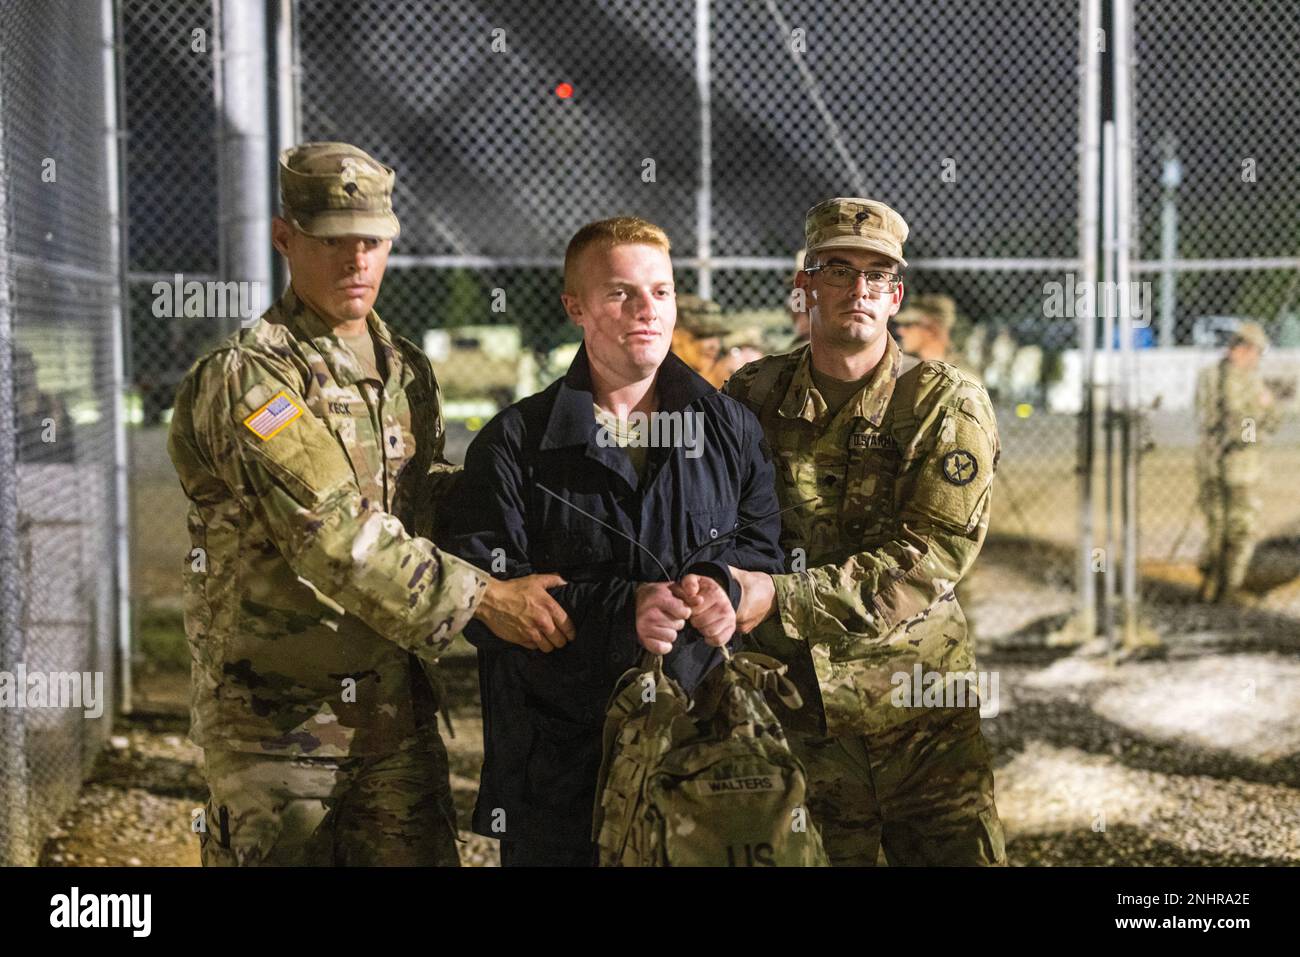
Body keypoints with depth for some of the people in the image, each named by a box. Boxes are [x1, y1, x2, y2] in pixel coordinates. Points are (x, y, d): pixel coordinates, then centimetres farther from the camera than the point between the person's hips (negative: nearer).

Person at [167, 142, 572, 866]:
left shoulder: (408, 373, 11)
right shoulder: (246, 379, -13)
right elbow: (337, 535, -24)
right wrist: (483, 596, -25)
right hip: (278, 721, -6)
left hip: (397, 713, 7)